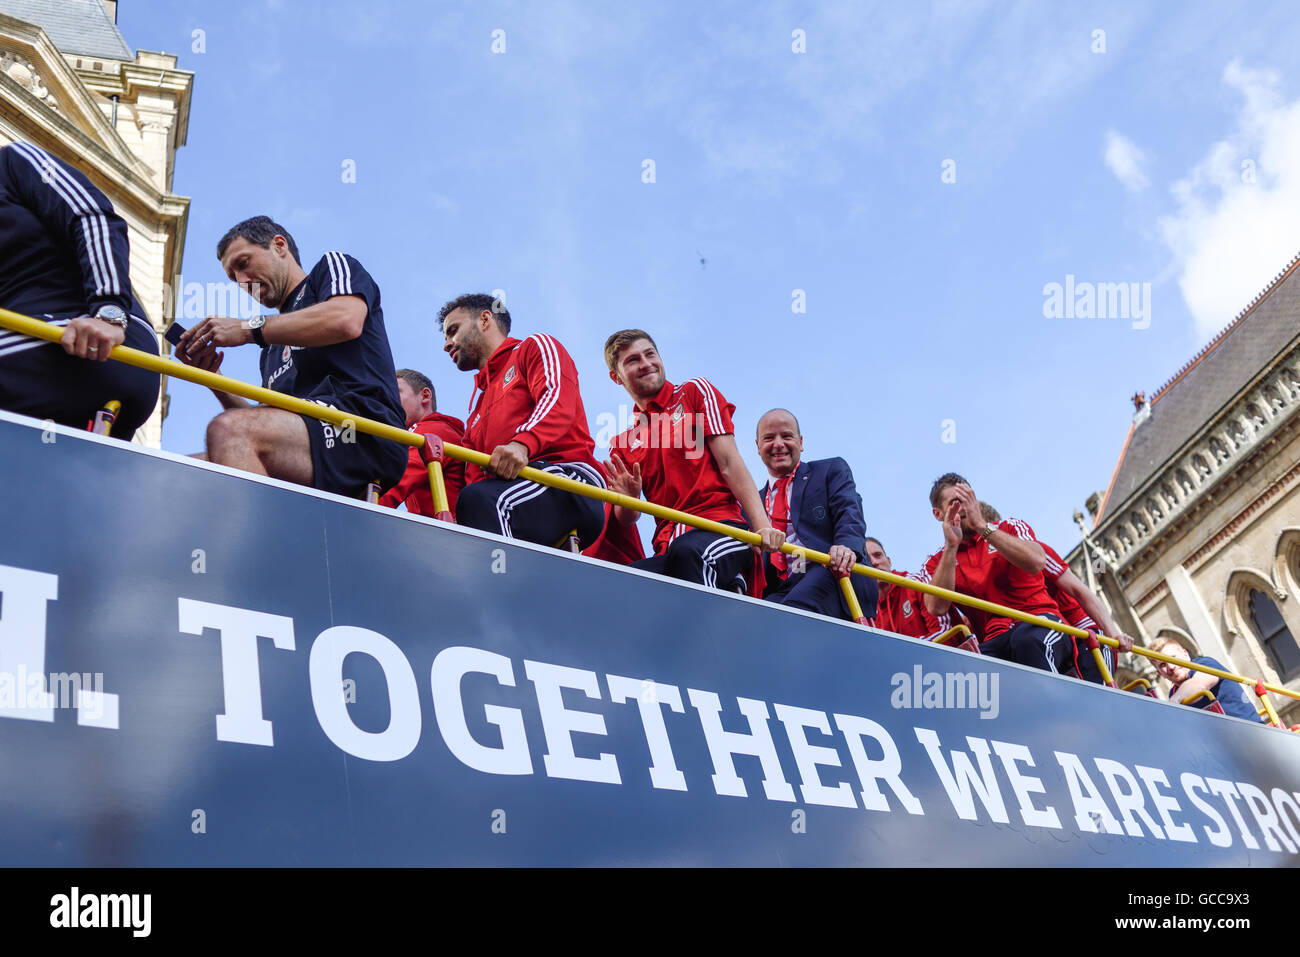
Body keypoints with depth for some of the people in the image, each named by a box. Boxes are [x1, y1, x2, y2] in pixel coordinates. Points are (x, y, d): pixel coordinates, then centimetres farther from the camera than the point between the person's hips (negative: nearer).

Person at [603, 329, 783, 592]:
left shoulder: (696, 391, 14)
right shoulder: (621, 444, 23)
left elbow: (729, 464, 2)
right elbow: (627, 519, 16)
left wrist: (762, 526, -11)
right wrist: (627, 500, -10)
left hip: (721, 531, -3)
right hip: (666, 548, 4)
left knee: (686, 552, -40)